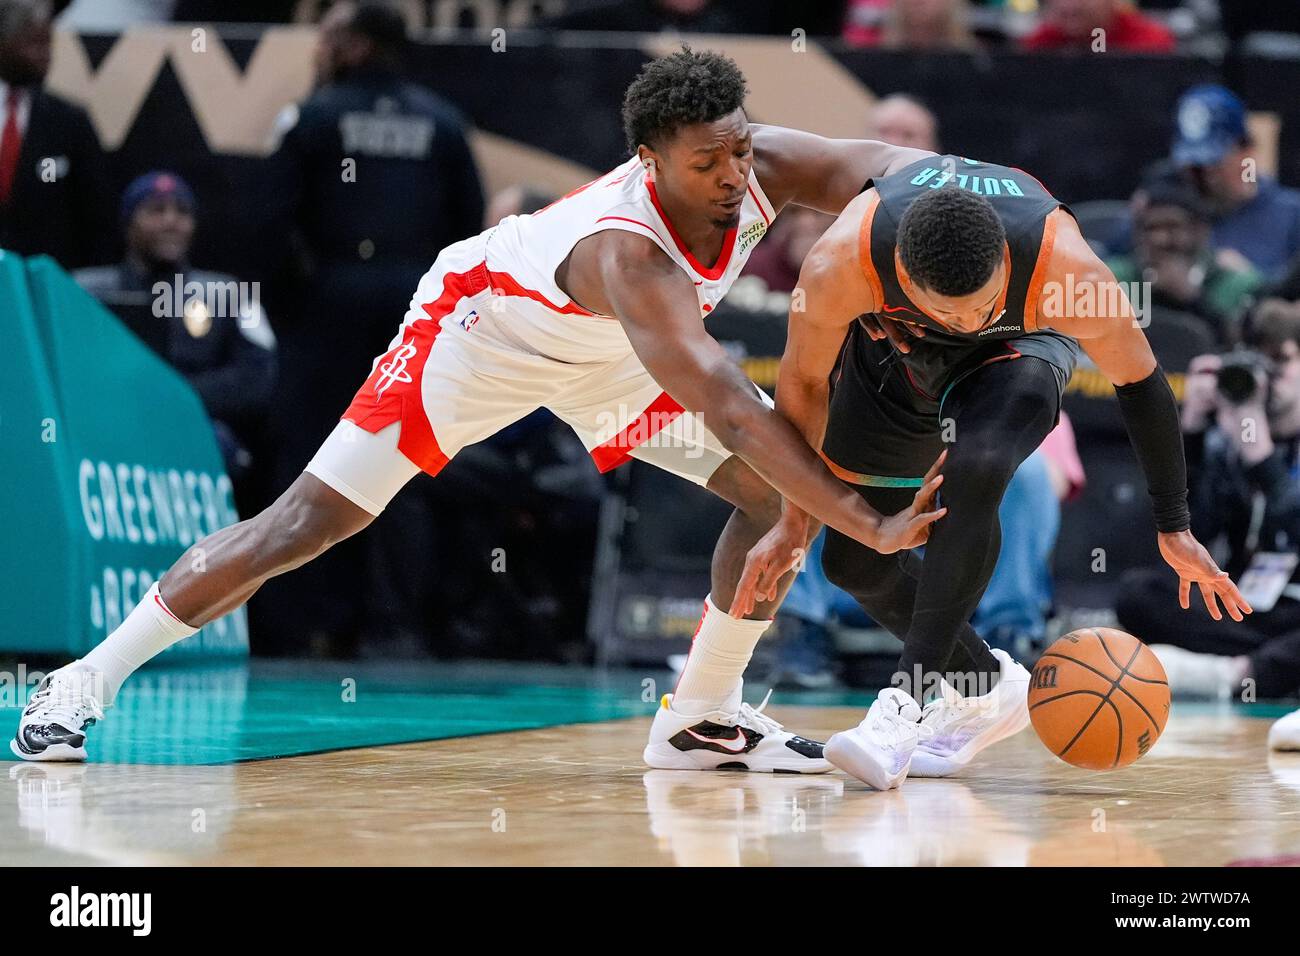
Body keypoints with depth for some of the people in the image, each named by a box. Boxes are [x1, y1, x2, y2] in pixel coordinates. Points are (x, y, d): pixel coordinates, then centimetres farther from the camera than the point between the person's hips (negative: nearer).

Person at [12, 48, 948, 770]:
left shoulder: (758, 167, -26)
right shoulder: (626, 252, -44)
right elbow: (726, 409, -51)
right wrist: (871, 527, -55)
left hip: (611, 355, 7)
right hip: (486, 327, -7)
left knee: (783, 490, -8)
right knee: (310, 518, -11)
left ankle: (701, 720, 5)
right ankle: (88, 680, 0)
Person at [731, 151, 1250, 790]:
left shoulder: (1065, 269, -40)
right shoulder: (840, 264, -39)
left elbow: (1139, 380, -21)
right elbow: (803, 381, -17)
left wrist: (1174, 528, -13)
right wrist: (794, 520, -9)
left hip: (1018, 349, -2)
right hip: (894, 349, 2)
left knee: (975, 470, -33)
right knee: (854, 559, 2)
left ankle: (910, 701, -26)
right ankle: (987, 690, 26)